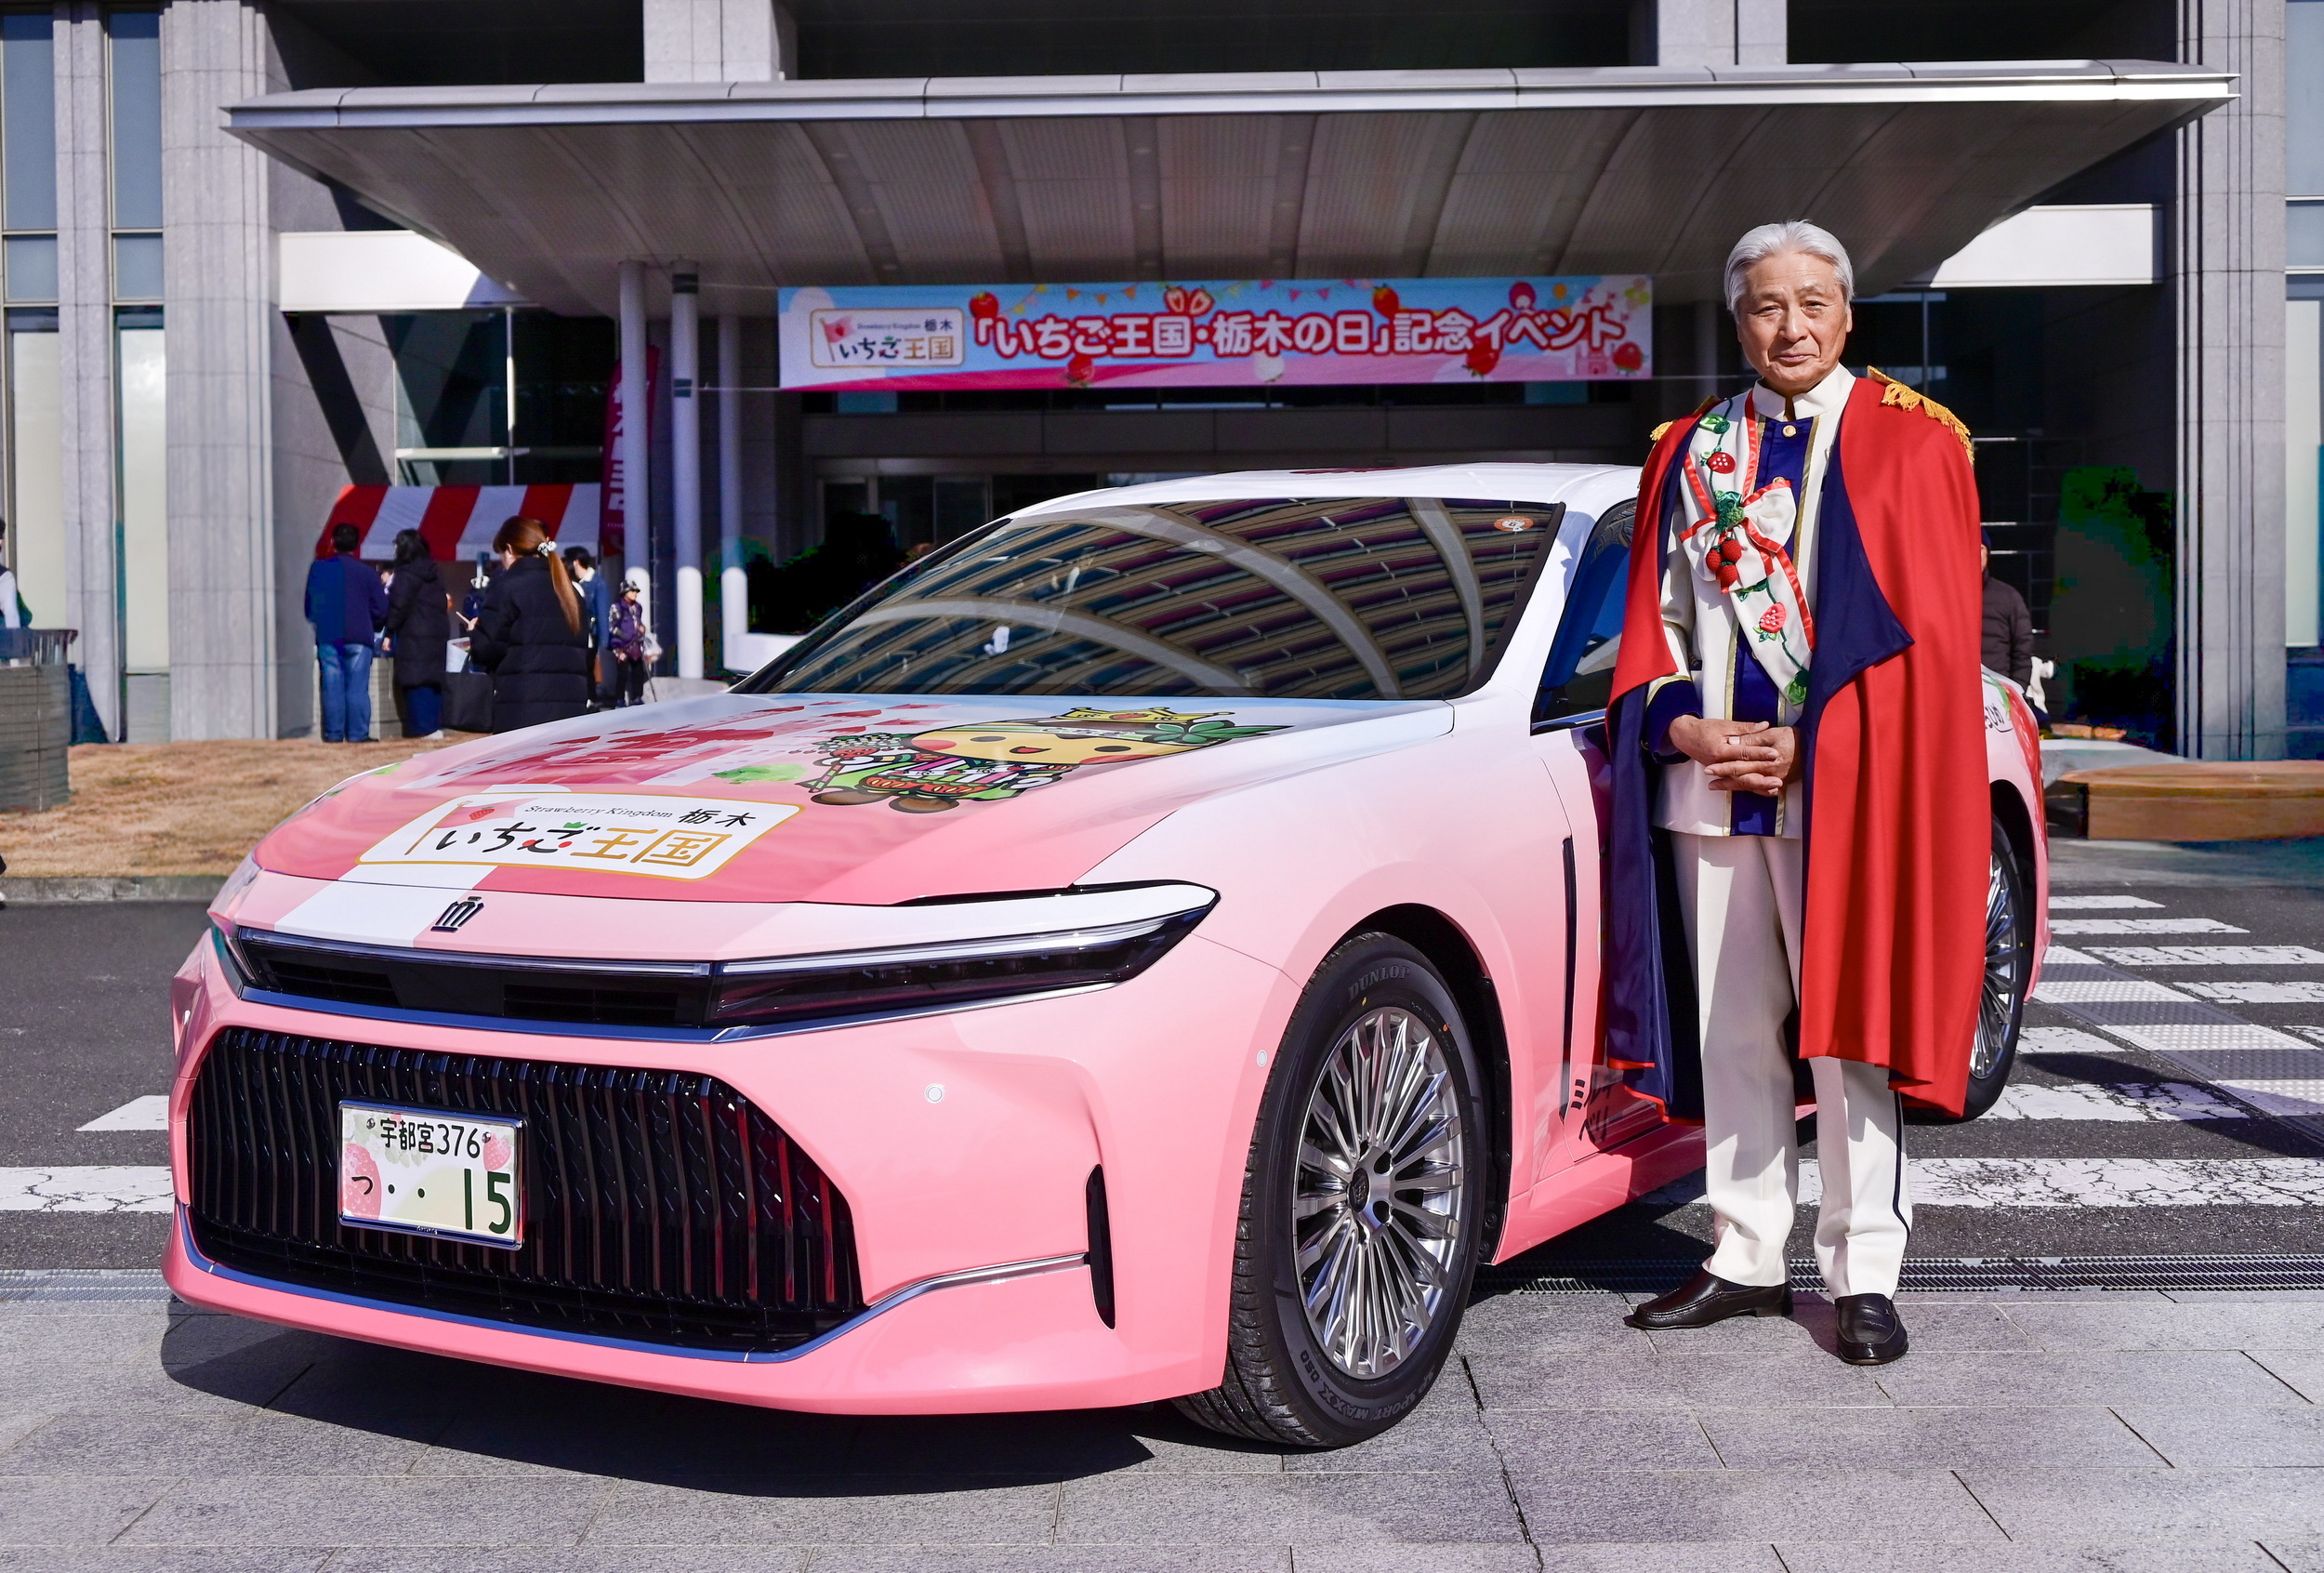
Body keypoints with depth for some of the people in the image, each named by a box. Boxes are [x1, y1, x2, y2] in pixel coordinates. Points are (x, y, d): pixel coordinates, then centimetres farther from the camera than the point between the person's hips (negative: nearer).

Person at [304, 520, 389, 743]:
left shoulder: (317, 569, 1)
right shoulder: (367, 573, -2)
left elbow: (309, 606, 5)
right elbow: (381, 609, -1)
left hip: (327, 636, 1)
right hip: (359, 637, -1)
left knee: (332, 688, 4)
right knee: (357, 688, 0)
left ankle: (333, 734, 4)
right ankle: (358, 734, -3)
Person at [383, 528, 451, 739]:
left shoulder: (406, 574, -9)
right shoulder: (434, 574, 14)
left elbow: (398, 607, -13)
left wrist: (389, 633, -5)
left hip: (414, 636, -8)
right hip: (438, 634, 8)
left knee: (416, 682, -6)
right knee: (434, 680, 11)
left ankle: (425, 729, -10)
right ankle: (436, 726, 11)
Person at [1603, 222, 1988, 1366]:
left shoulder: (1908, 443, 2)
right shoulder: (1689, 453, 14)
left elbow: (1927, 627, -5)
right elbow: (1654, 617, 12)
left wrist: (1806, 744, -13)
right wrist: (1687, 727, -6)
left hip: (1843, 789, -4)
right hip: (1709, 779, 4)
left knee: (1845, 1028, -2)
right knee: (1732, 1028, 8)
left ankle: (1864, 1276, 7)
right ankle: (1747, 1258, 19)